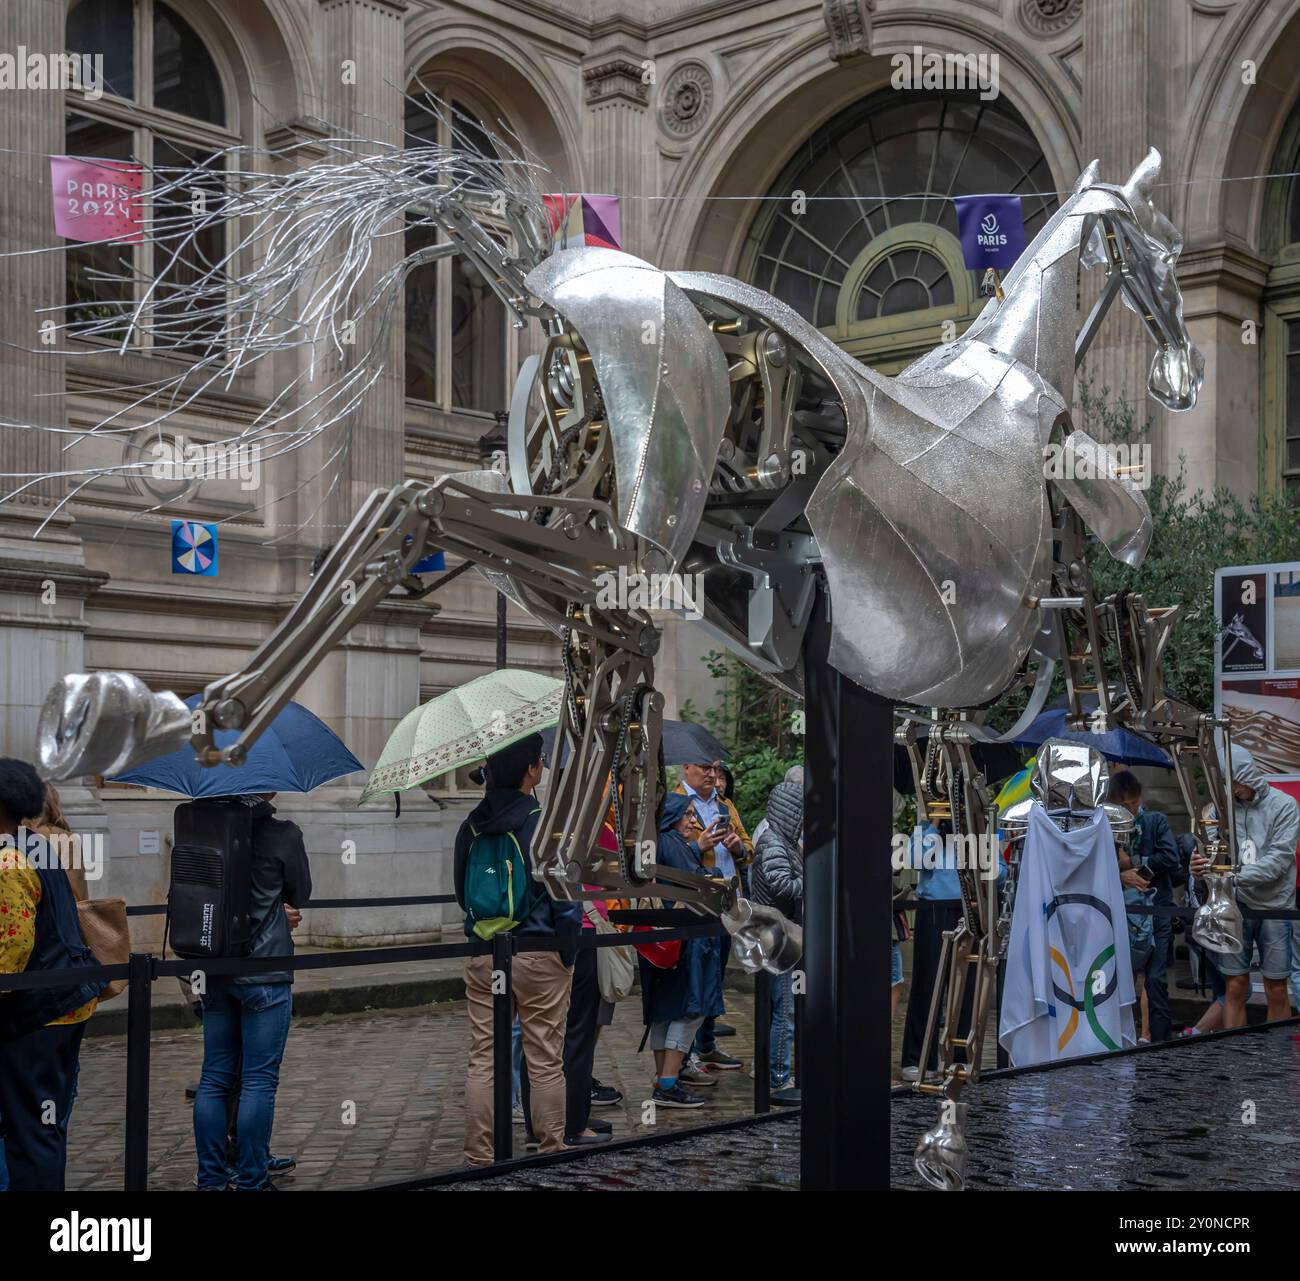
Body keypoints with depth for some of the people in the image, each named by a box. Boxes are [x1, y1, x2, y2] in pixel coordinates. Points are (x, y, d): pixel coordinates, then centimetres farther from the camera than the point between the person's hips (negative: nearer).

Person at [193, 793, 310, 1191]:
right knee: (259, 1082, 1)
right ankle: (251, 1181, 5)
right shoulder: (283, 834, -12)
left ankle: (211, 1179, 16)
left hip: (215, 972, 6)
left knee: (215, 1079, 11)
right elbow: (301, 895, 1)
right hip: (264, 971, -5)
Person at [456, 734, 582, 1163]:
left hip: (482, 955, 5)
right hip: (538, 955, -4)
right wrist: (568, 954, -3)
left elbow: (461, 890, 13)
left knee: (482, 1059, 10)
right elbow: (565, 898, -14)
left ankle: (478, 1156, 15)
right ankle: (551, 1152, 14)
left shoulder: (472, 825, 3)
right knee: (545, 1061, 6)